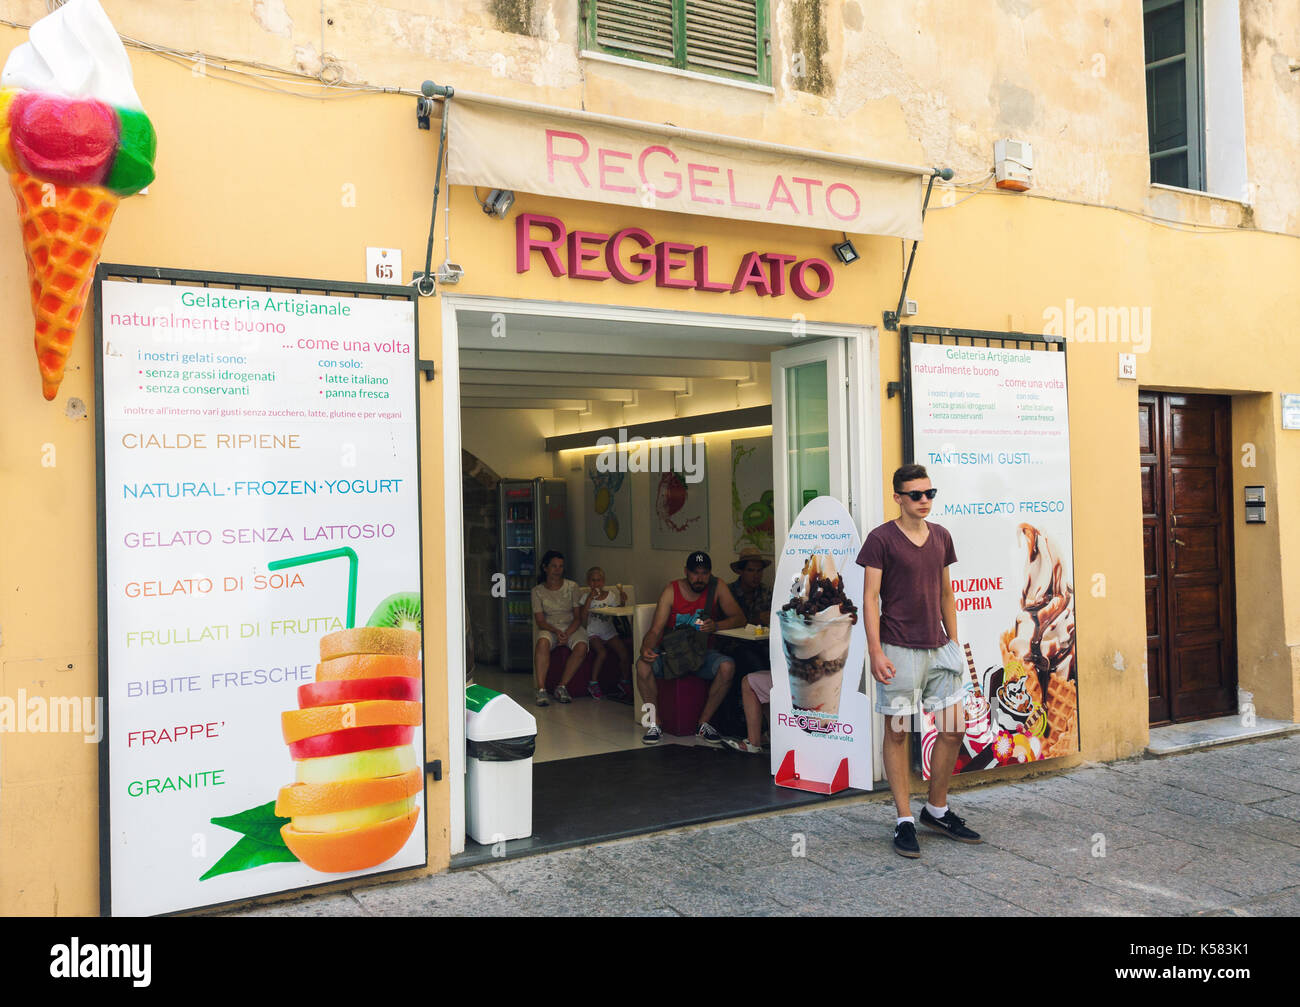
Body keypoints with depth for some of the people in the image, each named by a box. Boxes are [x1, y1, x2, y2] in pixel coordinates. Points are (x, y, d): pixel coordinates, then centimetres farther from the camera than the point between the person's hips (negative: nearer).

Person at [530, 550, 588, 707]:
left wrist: (567, 634, -17)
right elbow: (540, 621, -1)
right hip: (549, 628, -1)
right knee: (542, 643, -36)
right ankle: (541, 689, -36)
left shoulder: (572, 587, 4)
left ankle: (562, 687, -23)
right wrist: (557, 632, -21)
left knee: (581, 647, -32)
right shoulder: (538, 591, 4)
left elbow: (578, 617, 2)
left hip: (572, 627, 1)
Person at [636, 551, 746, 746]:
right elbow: (655, 630, -11)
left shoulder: (717, 587, -3)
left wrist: (716, 626, -25)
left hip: (702, 653, 1)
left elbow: (740, 618, -5)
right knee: (643, 666, -31)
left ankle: (703, 723, -14)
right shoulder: (672, 591, -6)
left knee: (727, 666, -31)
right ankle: (655, 723, -13)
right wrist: (646, 648, -34)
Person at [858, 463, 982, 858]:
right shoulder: (881, 539, -7)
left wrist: (954, 642, 15)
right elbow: (870, 599, -8)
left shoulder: (941, 536, 11)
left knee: (953, 729, 6)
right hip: (899, 650, -6)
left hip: (938, 648, 6)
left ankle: (937, 810, 24)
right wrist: (875, 652, -14)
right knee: (897, 733, 2)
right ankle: (904, 821, 11)